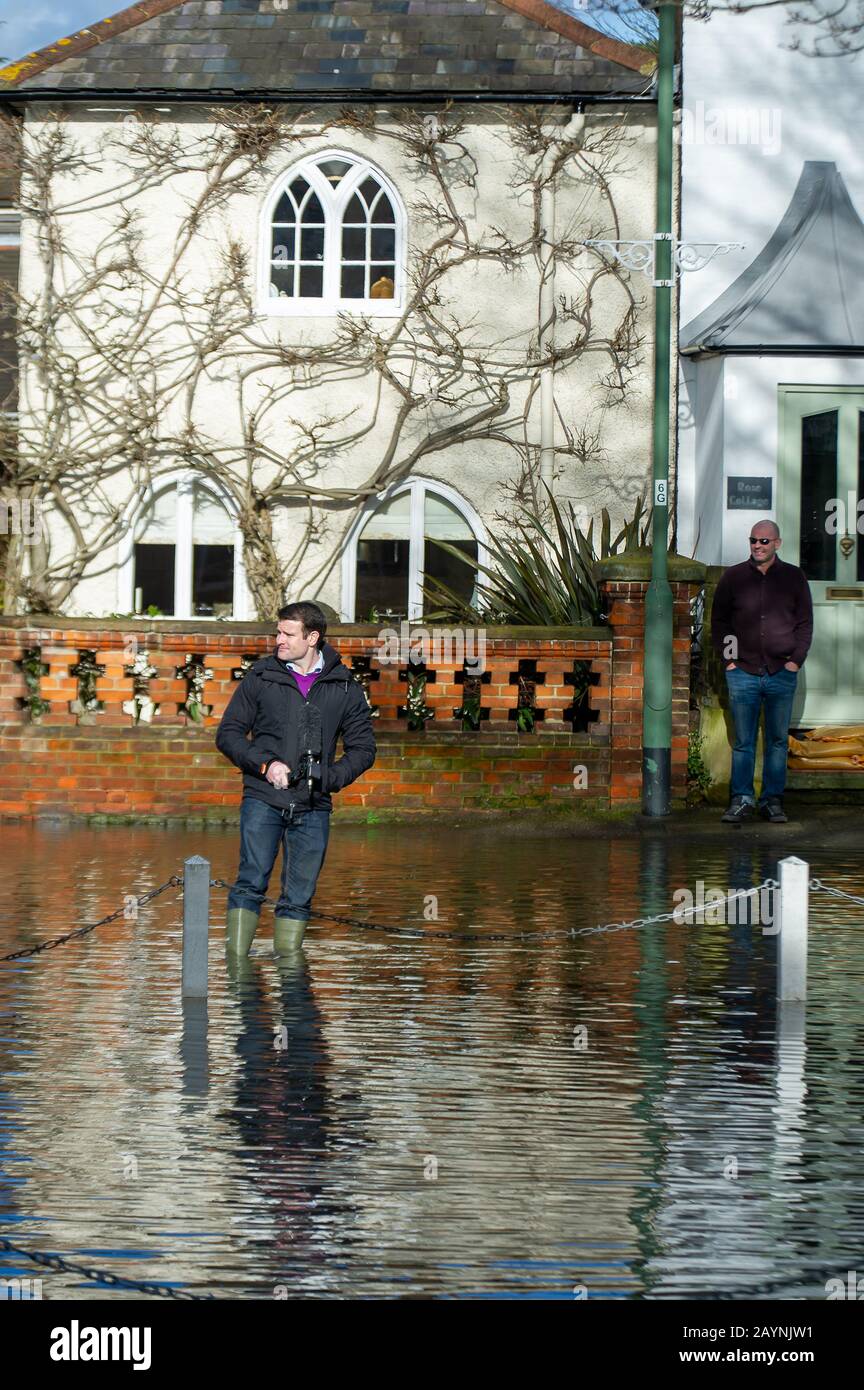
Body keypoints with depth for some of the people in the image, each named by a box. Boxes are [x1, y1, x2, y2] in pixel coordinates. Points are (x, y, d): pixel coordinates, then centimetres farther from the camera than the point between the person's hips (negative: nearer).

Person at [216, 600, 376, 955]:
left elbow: (363, 748, 11)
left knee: (299, 896, 4)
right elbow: (228, 733, 7)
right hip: (263, 801, -2)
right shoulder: (261, 677, 4)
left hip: (313, 807, 2)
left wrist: (329, 778, -7)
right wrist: (265, 764, -9)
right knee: (251, 883, -10)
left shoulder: (344, 687, 7)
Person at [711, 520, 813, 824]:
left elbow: (805, 623, 9)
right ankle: (741, 799, 4)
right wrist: (727, 660, -1)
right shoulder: (733, 577, 5)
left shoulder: (794, 577, 6)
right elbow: (718, 621, 8)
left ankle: (773, 799, 11)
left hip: (782, 674, 1)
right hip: (743, 673, -1)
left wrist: (795, 660, -2)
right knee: (743, 742, 0)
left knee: (778, 741, 5)